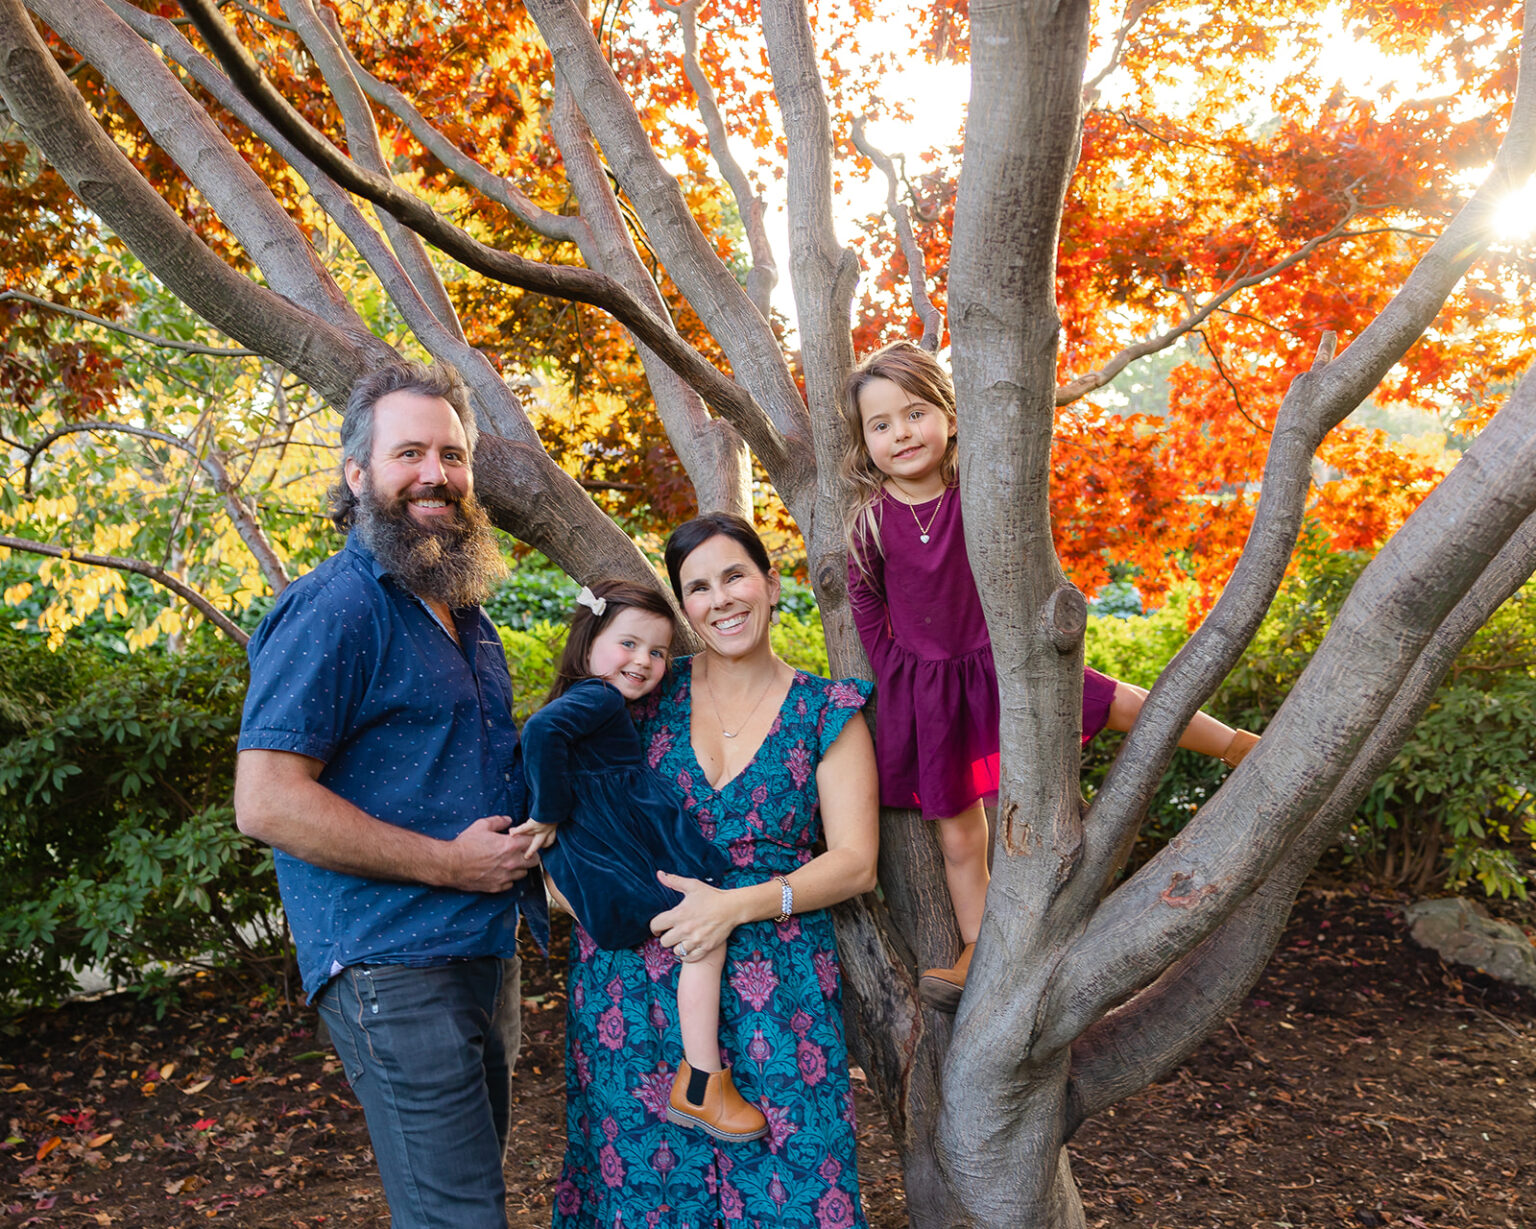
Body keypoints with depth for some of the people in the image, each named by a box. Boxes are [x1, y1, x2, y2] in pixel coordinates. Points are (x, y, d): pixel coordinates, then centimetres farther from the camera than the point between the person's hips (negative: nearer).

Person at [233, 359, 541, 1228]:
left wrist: (530, 828, 9)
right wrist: (447, 862, -19)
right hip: (393, 967, -9)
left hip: (486, 952, 9)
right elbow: (266, 803, -21)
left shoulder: (467, 614, 14)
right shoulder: (334, 609, -14)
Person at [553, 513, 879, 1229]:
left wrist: (738, 904, -16)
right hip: (637, 980, 2)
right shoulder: (646, 692, 4)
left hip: (770, 986, -1)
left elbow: (855, 863, -4)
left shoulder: (827, 713, 0)